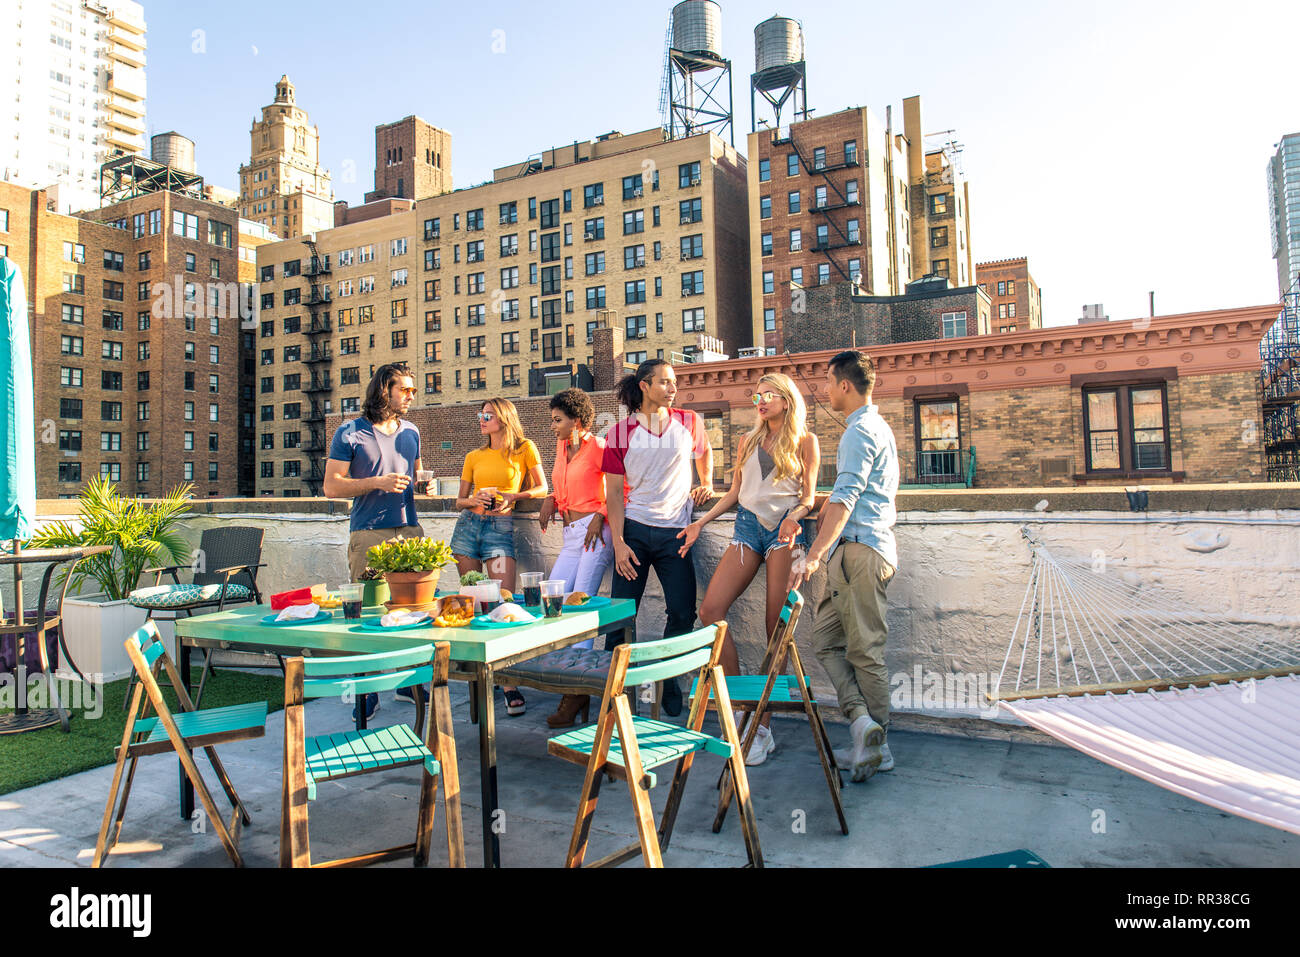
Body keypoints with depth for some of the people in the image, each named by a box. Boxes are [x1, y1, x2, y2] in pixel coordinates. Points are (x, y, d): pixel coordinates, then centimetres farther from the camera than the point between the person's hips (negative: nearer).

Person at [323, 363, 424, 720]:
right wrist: (378, 482, -15)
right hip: (368, 533, -5)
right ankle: (368, 693, 4)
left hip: (409, 529, 5)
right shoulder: (349, 433, 0)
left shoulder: (411, 432, 16)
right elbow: (332, 486, -4)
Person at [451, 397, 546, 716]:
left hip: (501, 527, -4)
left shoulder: (525, 449, 4)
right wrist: (474, 501, -4)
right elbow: (460, 500, 18)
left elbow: (542, 489, 6)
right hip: (468, 524, 5)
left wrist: (512, 496, -9)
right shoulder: (474, 457, 15)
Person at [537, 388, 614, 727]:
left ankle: (576, 692, -3)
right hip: (570, 535, 8)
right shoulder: (561, 447, 16)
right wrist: (551, 500, 10)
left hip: (594, 532, -8)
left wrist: (601, 516, -15)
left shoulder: (596, 446, -6)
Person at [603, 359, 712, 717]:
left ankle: (668, 683, 21)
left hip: (675, 532, 2)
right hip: (634, 530, -1)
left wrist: (706, 485, 13)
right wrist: (618, 543, -9)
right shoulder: (620, 433, 0)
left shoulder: (689, 422, 5)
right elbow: (614, 492, -1)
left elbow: (704, 451, 28)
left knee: (683, 613, 0)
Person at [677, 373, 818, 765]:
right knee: (711, 609, -12)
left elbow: (808, 498, 4)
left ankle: (762, 724, 0)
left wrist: (794, 517, -17)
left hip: (784, 529, -4)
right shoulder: (749, 441, 19)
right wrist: (701, 521, 10)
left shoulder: (805, 442, 7)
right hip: (748, 526, 4)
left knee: (777, 626, -6)